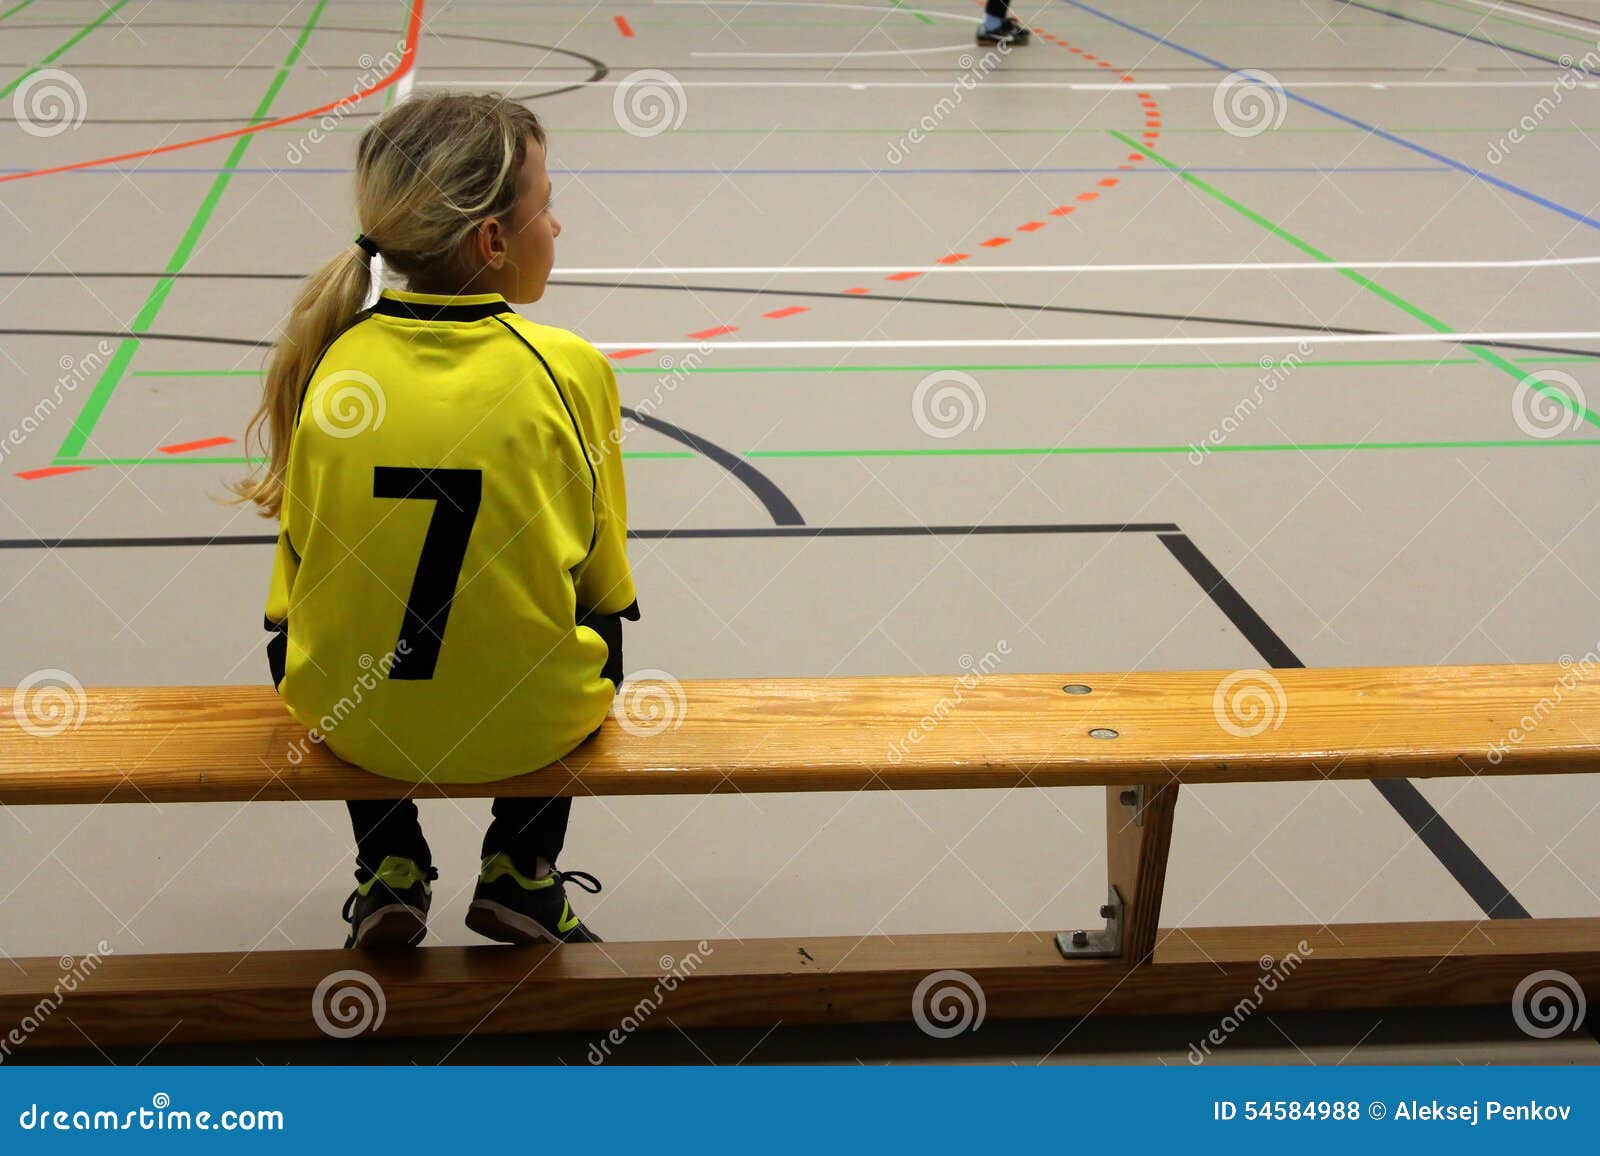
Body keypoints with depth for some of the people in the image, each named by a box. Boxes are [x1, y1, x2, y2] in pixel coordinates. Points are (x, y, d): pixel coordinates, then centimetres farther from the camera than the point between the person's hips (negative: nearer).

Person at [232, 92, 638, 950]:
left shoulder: (333, 362, -7)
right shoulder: (567, 367, -12)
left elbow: (303, 544, 1)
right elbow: (604, 573, -2)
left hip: (350, 716, 2)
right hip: (530, 721, -2)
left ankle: (389, 869, 28)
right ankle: (521, 869, 28)